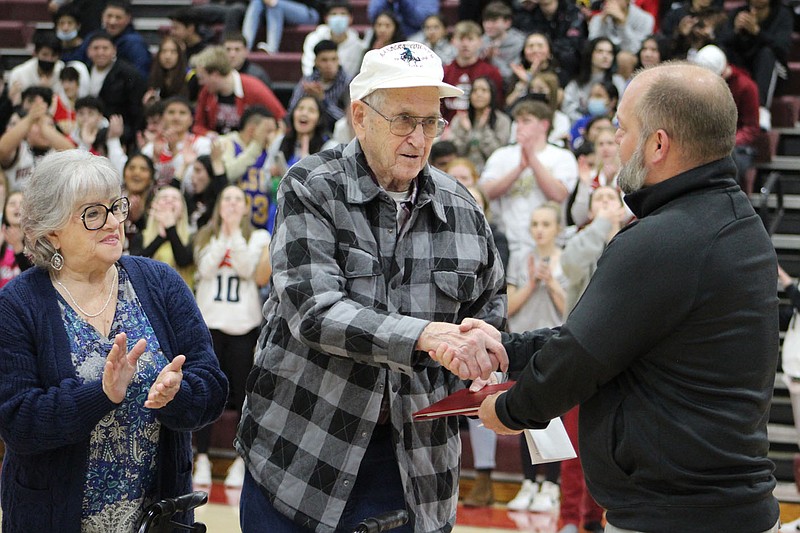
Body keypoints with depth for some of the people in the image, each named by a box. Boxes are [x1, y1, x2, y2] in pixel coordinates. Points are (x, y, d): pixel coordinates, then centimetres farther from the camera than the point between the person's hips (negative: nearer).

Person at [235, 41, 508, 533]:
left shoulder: (461, 209, 4)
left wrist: (480, 348, -7)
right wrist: (427, 336, -32)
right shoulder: (311, 189, -7)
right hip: (301, 451, -3)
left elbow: (491, 307, 17)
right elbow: (313, 310, -20)